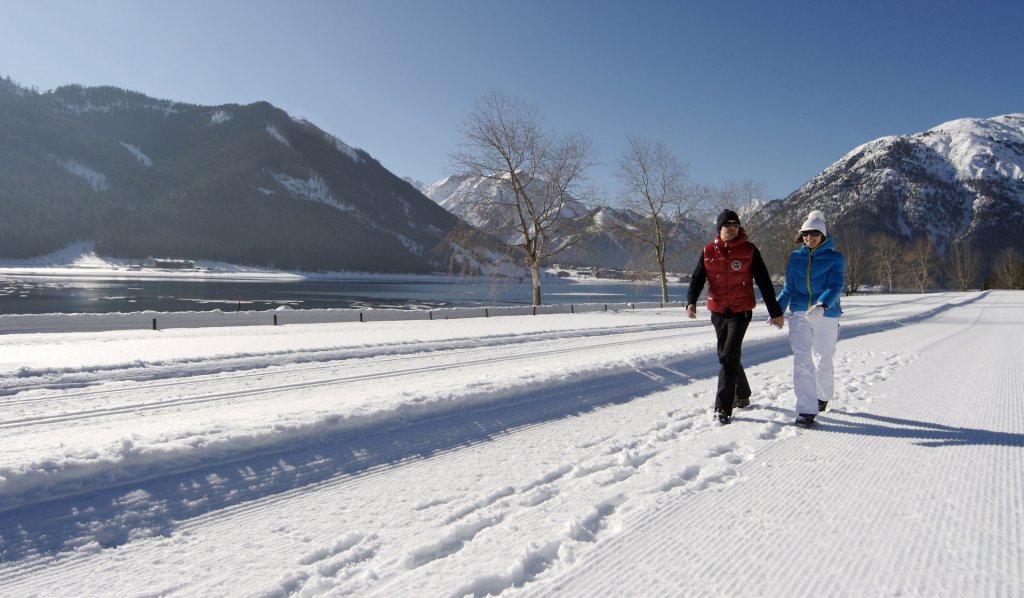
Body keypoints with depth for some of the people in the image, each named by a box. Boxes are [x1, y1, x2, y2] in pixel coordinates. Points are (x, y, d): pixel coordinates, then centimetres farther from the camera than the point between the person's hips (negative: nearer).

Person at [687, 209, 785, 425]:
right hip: (718, 312, 4)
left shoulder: (749, 250, -3)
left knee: (729, 357, -15)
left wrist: (775, 312, 3)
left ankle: (723, 408, -13)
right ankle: (742, 395, 36)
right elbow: (697, 278, 1)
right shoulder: (708, 251, 4)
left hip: (741, 311, -4)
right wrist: (691, 301, -19)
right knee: (726, 356, 15)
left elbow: (764, 282, 1)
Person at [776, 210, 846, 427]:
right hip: (799, 315, 2)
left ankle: (823, 396, 37)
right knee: (802, 362, -8)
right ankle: (806, 410, -7)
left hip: (826, 316, -2)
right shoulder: (795, 257, 8)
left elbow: (836, 286, -13)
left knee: (822, 362, 8)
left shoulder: (835, 258, -1)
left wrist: (821, 305, -32)